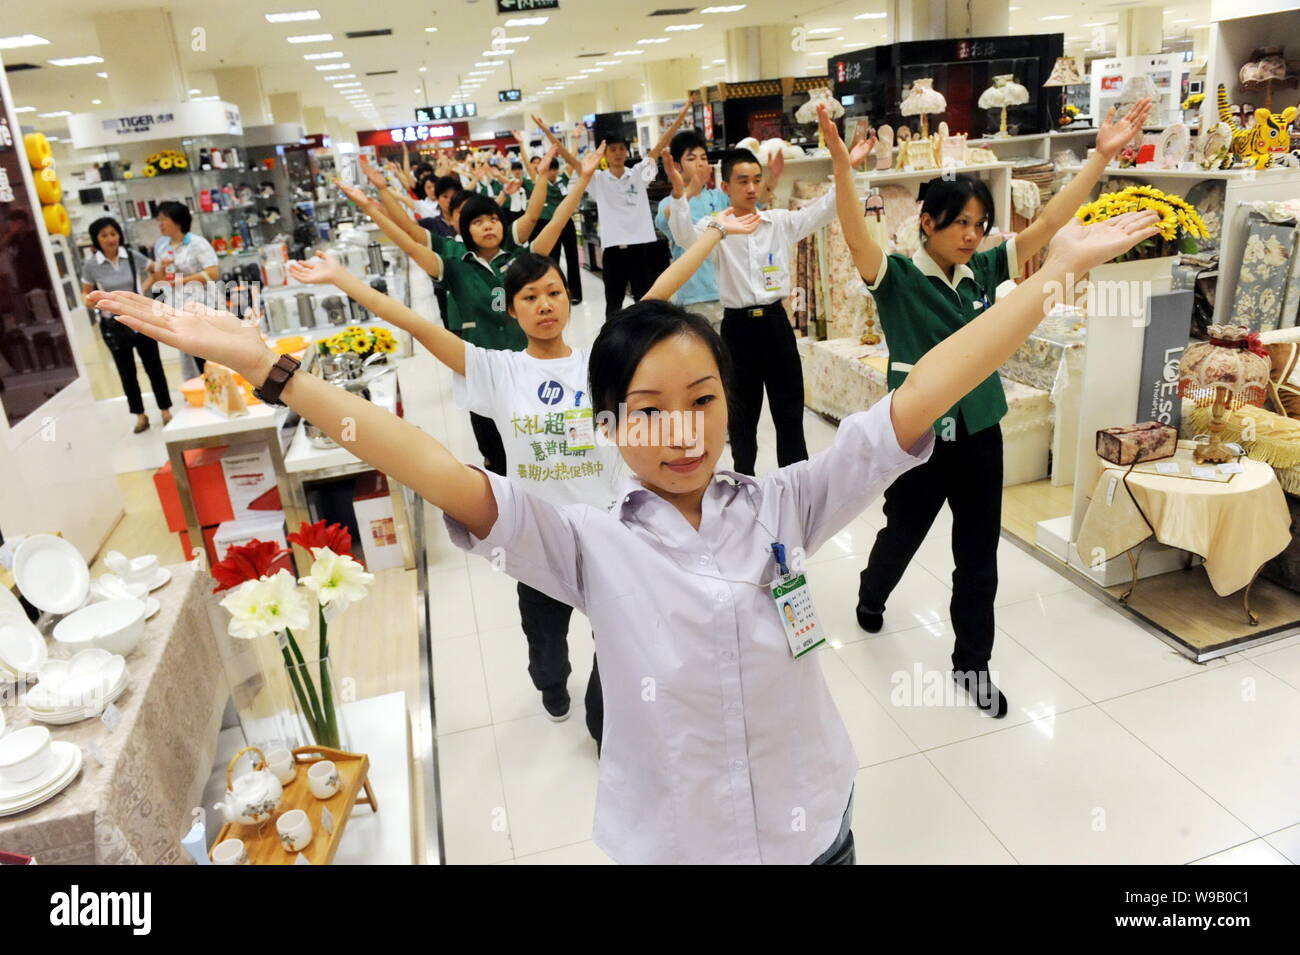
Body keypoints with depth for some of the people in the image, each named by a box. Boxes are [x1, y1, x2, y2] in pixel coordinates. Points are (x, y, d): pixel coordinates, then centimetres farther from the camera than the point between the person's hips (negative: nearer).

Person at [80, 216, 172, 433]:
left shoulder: (133, 256, -5)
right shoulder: (91, 264, -7)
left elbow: (156, 271, 13)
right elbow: (85, 293, 3)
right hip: (113, 325, 0)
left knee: (153, 366, 8)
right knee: (126, 372, 10)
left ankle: (166, 411, 20)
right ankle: (140, 416, 22)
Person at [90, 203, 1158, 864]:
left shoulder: (784, 503, -13)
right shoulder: (591, 542, -18)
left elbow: (917, 397, -16)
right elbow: (441, 474, -27)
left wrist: (1054, 272, -19)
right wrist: (266, 364, -32)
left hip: (816, 826, 2)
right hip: (671, 842, -1)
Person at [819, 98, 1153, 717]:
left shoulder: (987, 269, 1)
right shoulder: (897, 277, -12)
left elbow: (1047, 224, -4)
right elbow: (855, 236, -28)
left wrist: (1102, 156, -12)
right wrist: (840, 160, -42)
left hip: (980, 434, 4)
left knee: (978, 558, 10)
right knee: (902, 534, 19)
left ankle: (971, 665, 28)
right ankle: (871, 596, 52)